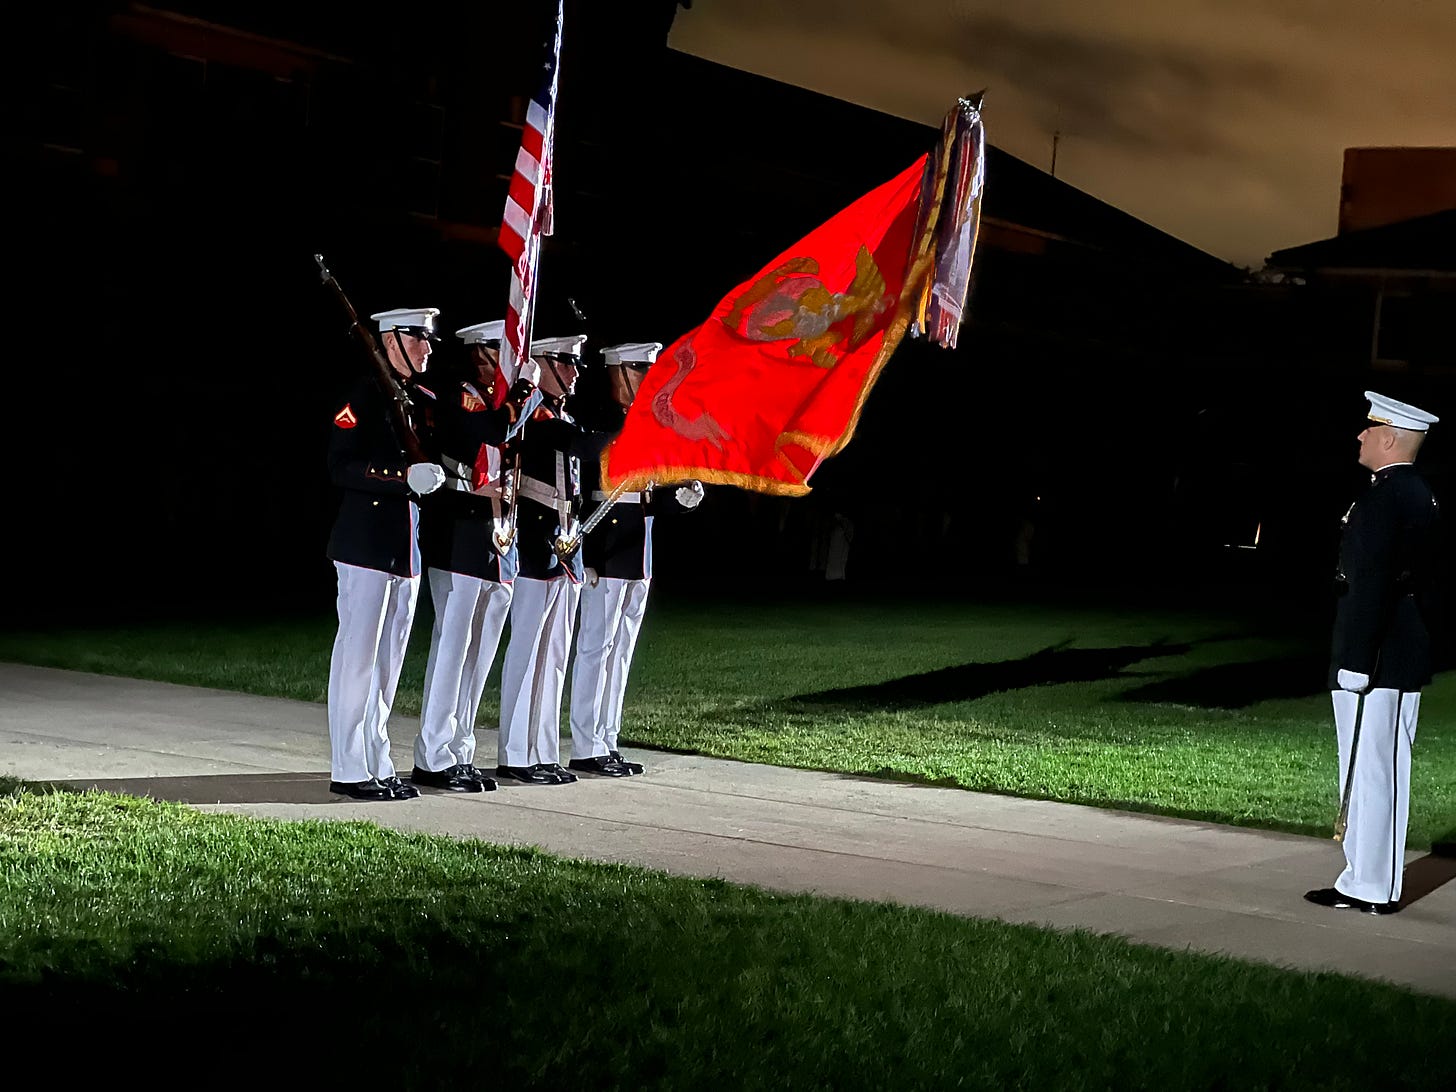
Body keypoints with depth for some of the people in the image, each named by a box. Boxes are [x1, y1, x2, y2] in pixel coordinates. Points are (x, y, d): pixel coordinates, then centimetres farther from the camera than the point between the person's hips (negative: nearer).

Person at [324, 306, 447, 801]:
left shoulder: (426, 400, 15)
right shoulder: (365, 395, -8)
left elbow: (436, 462, 22)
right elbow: (342, 467, -16)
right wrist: (406, 477, -23)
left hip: (409, 548, 8)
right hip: (368, 544, -8)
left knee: (390, 658, 11)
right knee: (358, 654, -4)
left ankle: (377, 765, 18)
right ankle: (350, 770, 1)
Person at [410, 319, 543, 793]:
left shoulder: (502, 401, 19)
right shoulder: (455, 397, -6)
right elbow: (494, 432, -21)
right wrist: (524, 388, -14)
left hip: (499, 539, 8)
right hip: (461, 536, -8)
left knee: (481, 651, 9)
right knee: (452, 645, -7)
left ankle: (460, 752, 15)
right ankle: (435, 759, -3)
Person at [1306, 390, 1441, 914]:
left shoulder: (1382, 499, -17)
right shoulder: (1420, 497, 14)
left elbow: (1370, 586, -21)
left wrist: (1355, 664, -20)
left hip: (1375, 659, -10)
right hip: (1405, 657, 10)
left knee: (1371, 772, -5)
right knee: (1381, 773, 14)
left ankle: (1371, 888, -1)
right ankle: (1369, 879, 21)